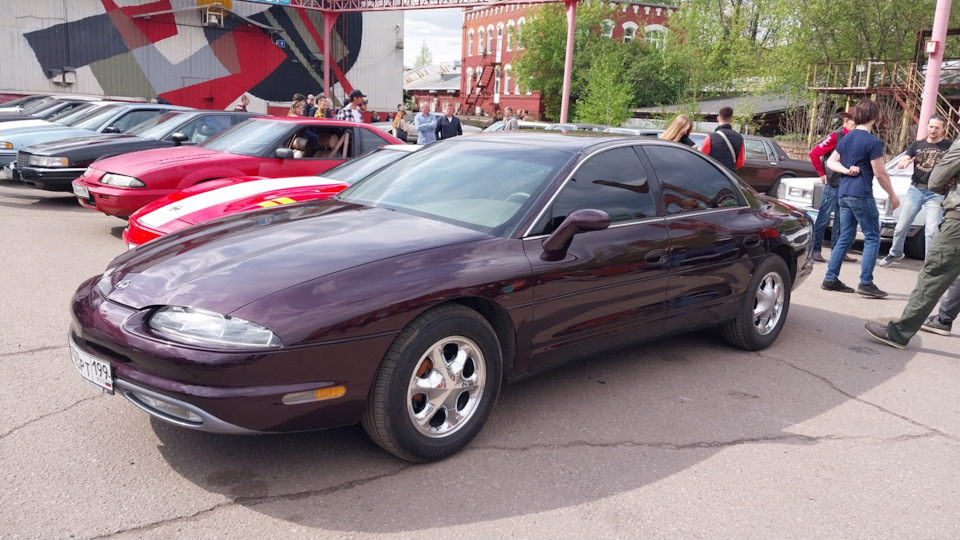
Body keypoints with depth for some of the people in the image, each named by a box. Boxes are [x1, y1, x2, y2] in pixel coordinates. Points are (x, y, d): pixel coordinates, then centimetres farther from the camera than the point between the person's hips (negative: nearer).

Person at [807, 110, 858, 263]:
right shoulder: (836, 137, -8)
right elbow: (814, 154, -10)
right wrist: (822, 174, -7)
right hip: (832, 185, -6)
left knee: (841, 220, 10)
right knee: (823, 218, -3)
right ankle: (815, 250, 3)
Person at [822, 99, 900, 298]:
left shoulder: (846, 138, 12)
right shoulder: (873, 142, -12)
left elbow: (831, 162, 18)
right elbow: (880, 174, -11)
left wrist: (846, 170, 0)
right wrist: (893, 195, -1)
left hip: (844, 193, 8)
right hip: (861, 195, -8)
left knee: (845, 237, 12)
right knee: (872, 238, -1)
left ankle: (830, 279, 10)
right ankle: (866, 283, -4)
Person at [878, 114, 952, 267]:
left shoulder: (949, 147, -3)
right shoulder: (917, 144, 5)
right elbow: (900, 165, 0)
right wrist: (904, 163, -24)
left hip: (936, 193, -3)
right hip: (914, 191, 3)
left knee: (931, 231, -10)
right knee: (901, 227, 10)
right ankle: (895, 253, 32)